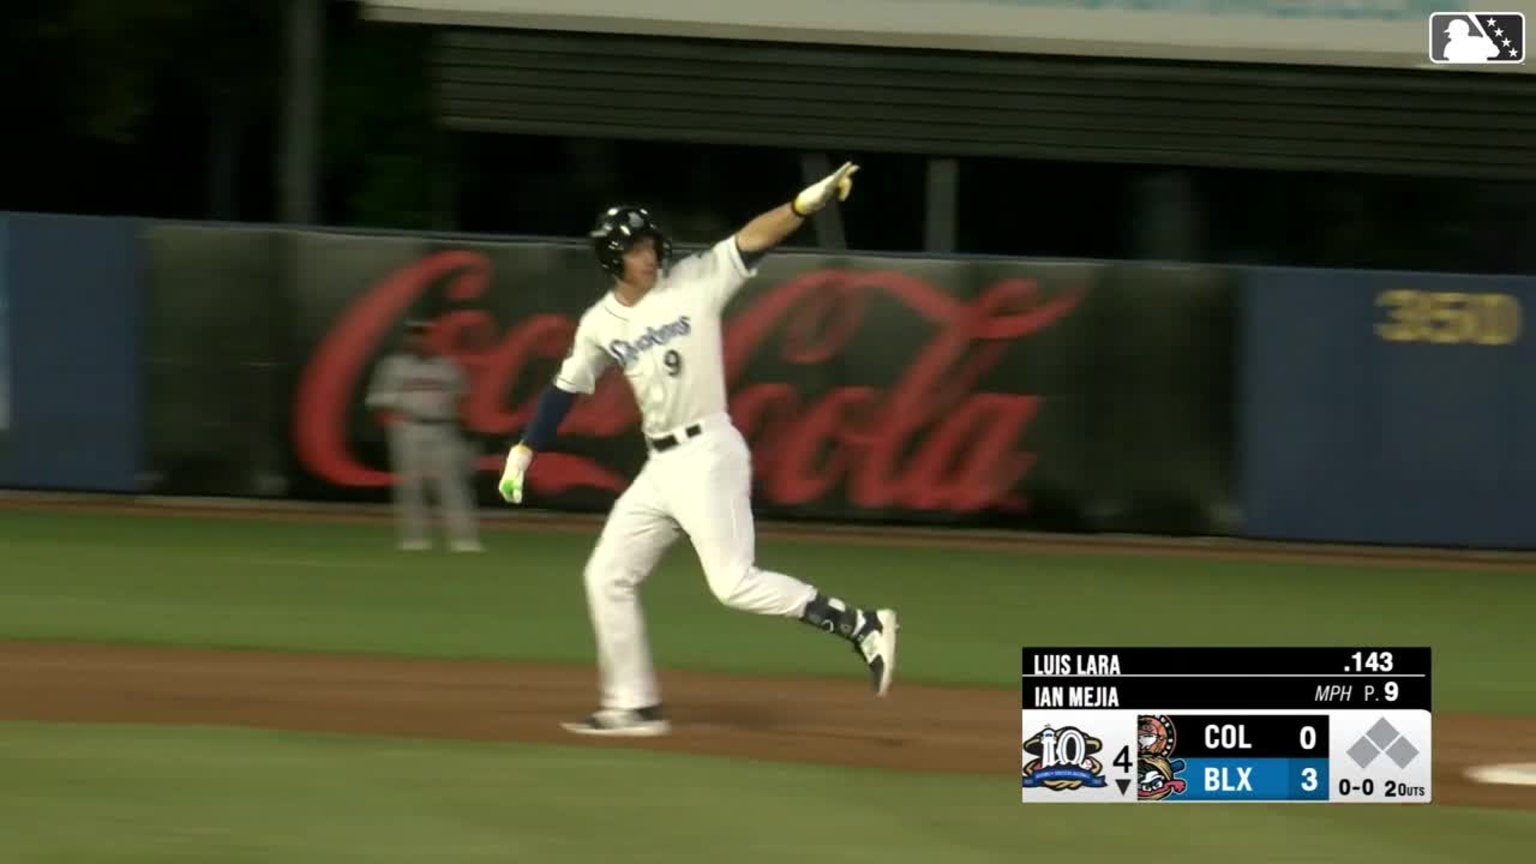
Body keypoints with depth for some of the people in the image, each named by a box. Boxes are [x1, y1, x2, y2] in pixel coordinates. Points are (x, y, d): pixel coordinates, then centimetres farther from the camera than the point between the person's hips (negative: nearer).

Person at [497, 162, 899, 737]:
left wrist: (807, 202, -31)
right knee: (607, 576, 8)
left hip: (708, 454, -7)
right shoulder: (600, 324, 7)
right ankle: (633, 706, 17)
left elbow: (751, 240, -17)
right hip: (660, 467, 7)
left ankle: (860, 626, -9)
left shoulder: (694, 282, -6)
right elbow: (565, 390, 17)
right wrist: (524, 452, 13)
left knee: (734, 583, -17)